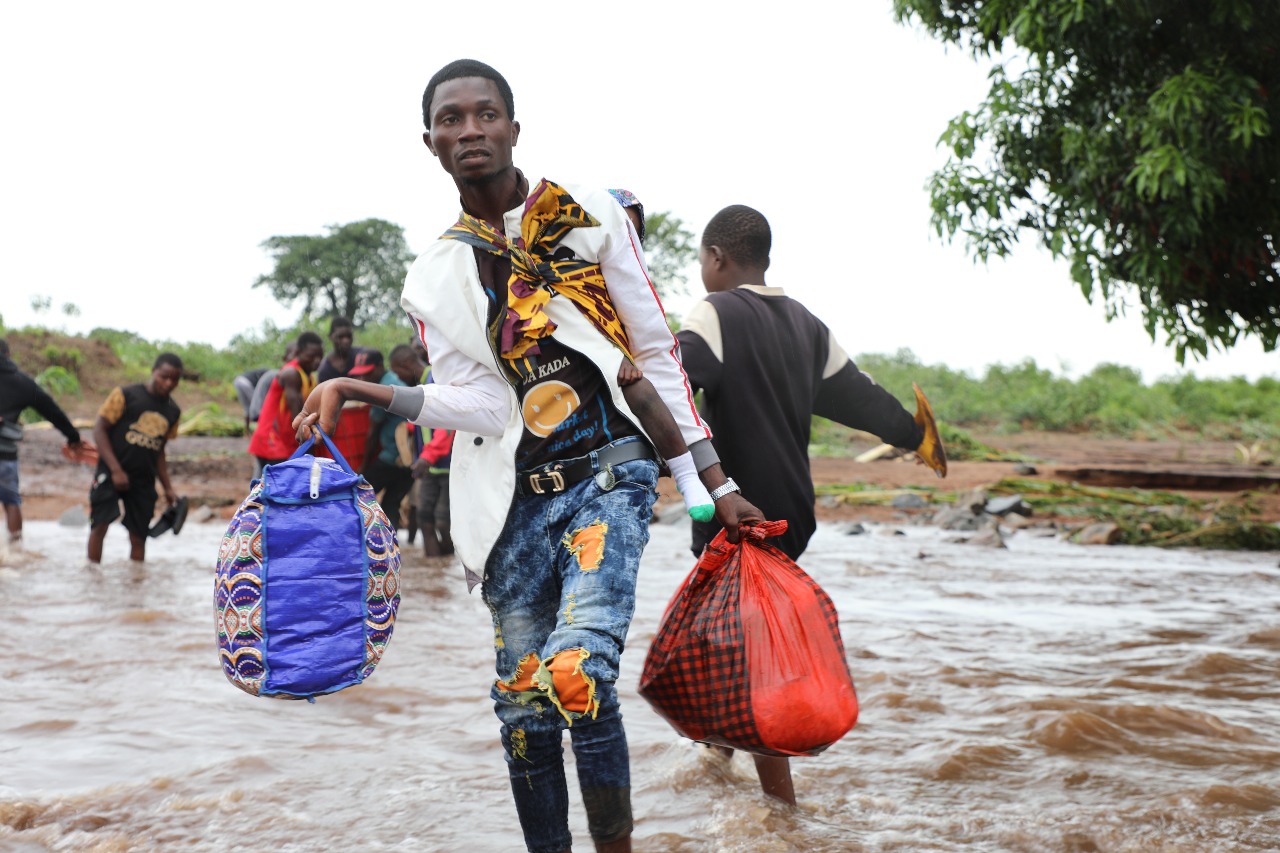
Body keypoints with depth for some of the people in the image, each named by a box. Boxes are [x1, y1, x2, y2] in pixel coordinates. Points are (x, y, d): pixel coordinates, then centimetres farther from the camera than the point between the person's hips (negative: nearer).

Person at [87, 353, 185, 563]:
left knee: (138, 537, 4)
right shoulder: (125, 395, -6)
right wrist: (116, 470, -14)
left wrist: (167, 487, 14)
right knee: (100, 524, -13)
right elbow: (99, 429, -7)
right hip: (111, 473, -4)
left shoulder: (173, 412, 9)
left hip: (144, 481, 4)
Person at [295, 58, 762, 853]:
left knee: (578, 673, -22)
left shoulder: (592, 216, 3)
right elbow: (480, 406, -1)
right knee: (523, 705, 5)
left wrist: (716, 482, 2)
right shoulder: (435, 278, 9)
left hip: (609, 473, -3)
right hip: (517, 497, 3)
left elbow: (658, 351, 4)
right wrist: (361, 392, -15)